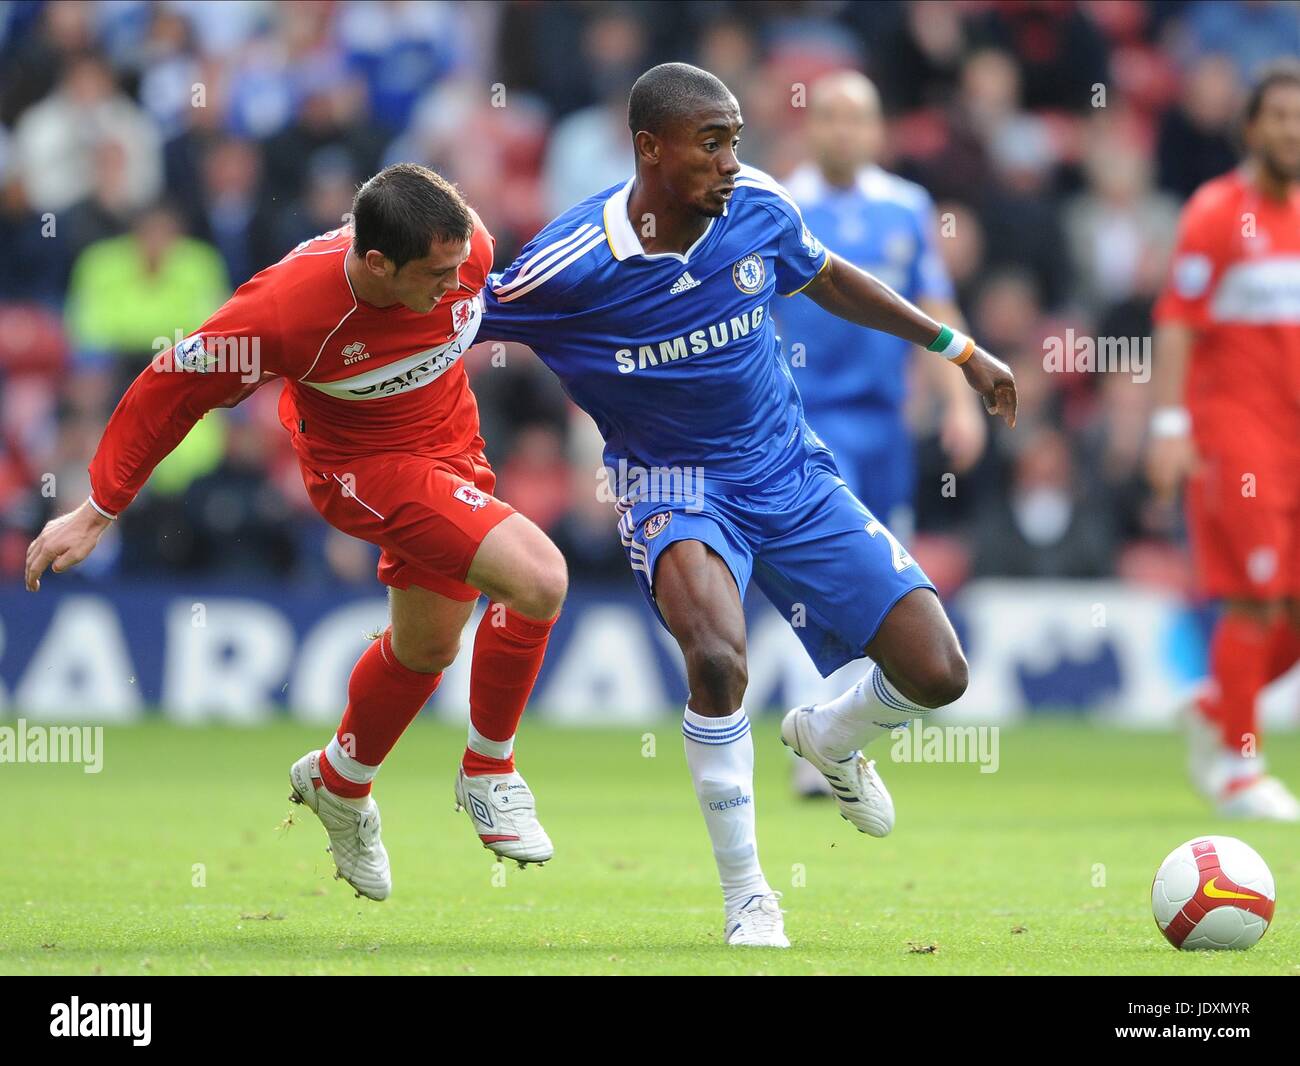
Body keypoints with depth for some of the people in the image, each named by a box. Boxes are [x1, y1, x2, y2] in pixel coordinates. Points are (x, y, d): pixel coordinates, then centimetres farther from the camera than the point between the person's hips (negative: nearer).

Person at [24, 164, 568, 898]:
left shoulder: (466, 249, -22)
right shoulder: (287, 308, -34)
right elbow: (173, 388, -20)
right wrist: (97, 512, -13)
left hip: (451, 446, 6)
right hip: (366, 466, -6)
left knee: (428, 643, 23)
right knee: (539, 578, -24)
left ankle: (340, 784, 50)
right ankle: (489, 771, -2)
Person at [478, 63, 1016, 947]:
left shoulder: (758, 208, -8)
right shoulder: (570, 267, -20)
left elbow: (827, 278, 13)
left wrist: (958, 348, 16)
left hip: (792, 475, 4)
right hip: (675, 485, -4)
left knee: (937, 674, -6)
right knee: (718, 658, -35)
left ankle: (829, 738, 33)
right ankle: (746, 899, -16)